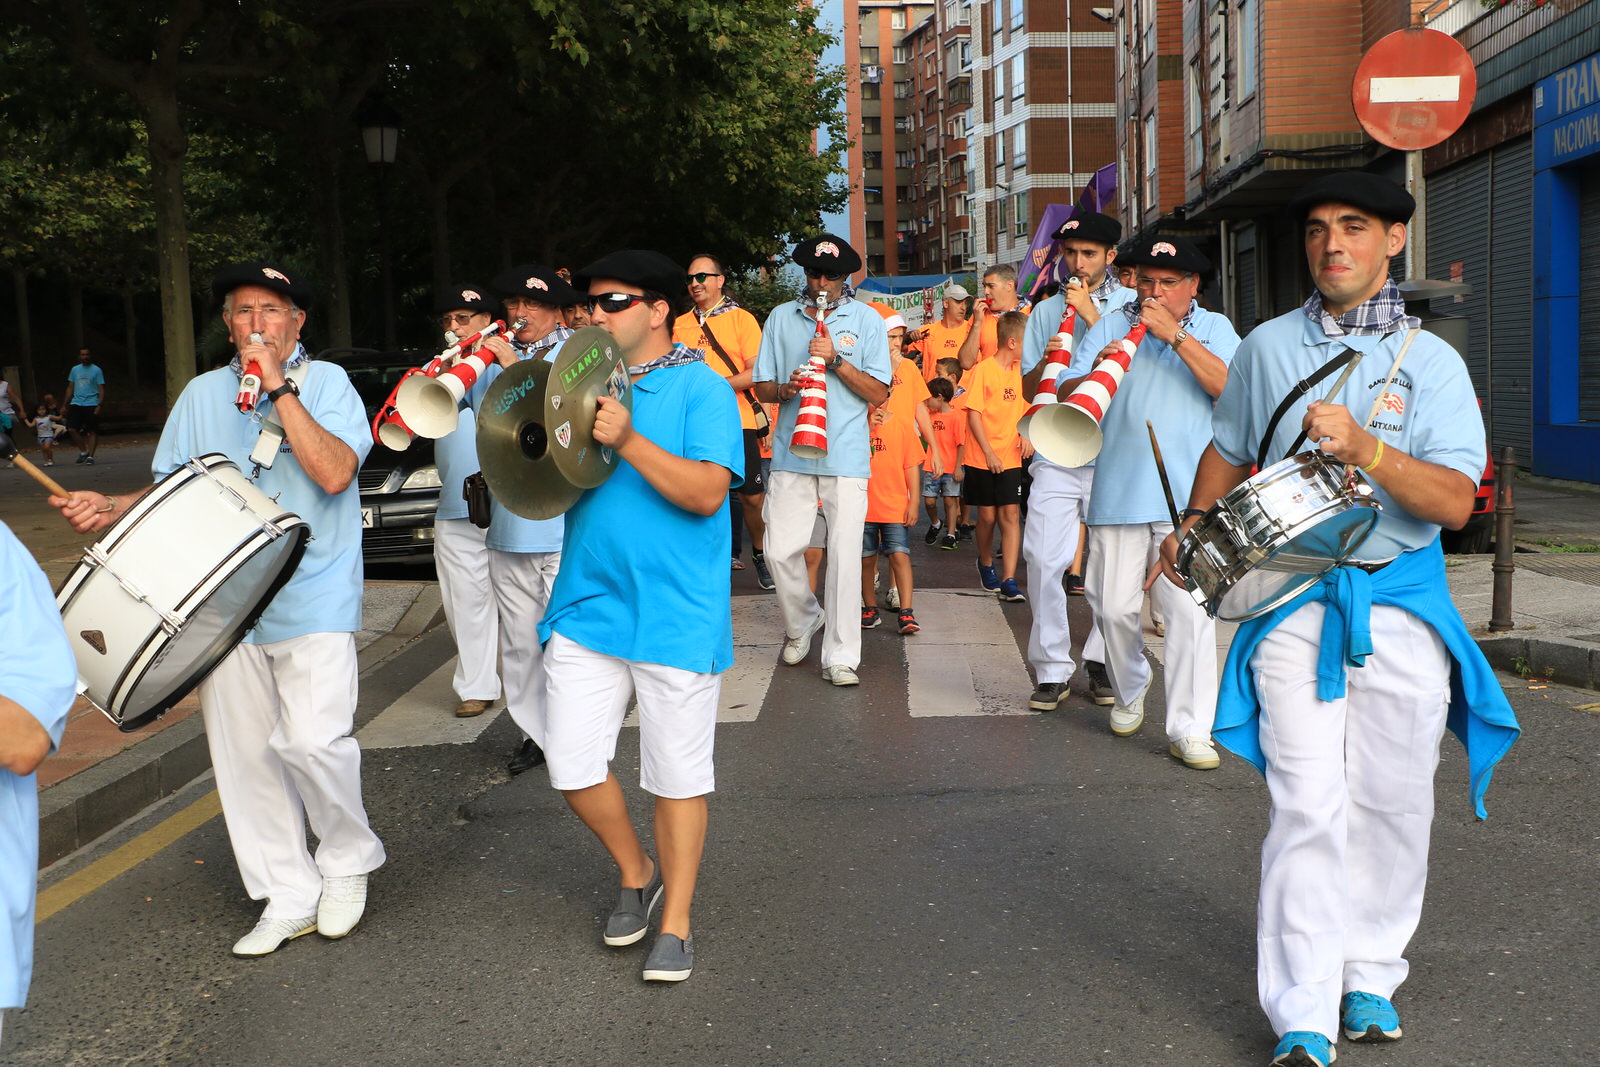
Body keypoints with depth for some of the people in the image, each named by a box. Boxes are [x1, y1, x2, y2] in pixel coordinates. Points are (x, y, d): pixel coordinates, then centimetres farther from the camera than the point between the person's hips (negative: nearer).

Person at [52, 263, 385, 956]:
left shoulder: (326, 382, -1)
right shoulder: (202, 395, 12)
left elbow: (334, 472, -17)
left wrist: (278, 387, -16)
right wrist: (112, 509, -3)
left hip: (314, 601, -4)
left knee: (311, 739, -16)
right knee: (243, 753, 5)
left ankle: (349, 860, 12)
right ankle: (287, 899, 19)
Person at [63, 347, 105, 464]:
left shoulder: (96, 370, 1)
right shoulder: (75, 370, 12)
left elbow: (101, 390, -3)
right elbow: (70, 387, 18)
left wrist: (99, 406, -13)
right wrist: (66, 404, 13)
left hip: (91, 404, -3)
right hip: (76, 403, 3)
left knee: (92, 431, -2)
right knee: (71, 428, -8)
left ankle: (90, 455, 5)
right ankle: (83, 451, 8)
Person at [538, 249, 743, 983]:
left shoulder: (701, 388, -4)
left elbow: (707, 492, -16)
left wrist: (627, 441, -24)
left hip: (676, 616, -5)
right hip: (588, 607, 5)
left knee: (677, 777, 5)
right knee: (572, 766, 3)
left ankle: (675, 923, 21)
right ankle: (635, 874, 30)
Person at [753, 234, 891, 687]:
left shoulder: (866, 319, 5)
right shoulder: (782, 318, 11)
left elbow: (879, 393, -1)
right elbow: (762, 387, 11)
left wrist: (836, 360, -12)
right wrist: (786, 388, -11)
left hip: (847, 456, -2)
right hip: (791, 453, 2)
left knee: (844, 555, -4)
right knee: (779, 551, -2)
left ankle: (840, 656, 5)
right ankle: (802, 622, 27)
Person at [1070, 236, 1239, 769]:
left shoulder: (1214, 328, 9)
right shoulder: (1110, 327, 11)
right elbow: (1066, 395, 6)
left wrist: (1175, 335, -13)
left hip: (1189, 495, -2)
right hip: (1117, 493, 2)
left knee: (1190, 610, -8)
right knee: (1113, 606, 6)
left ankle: (1189, 728, 0)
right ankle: (1129, 692, 33)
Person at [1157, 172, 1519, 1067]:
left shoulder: (1432, 360, 1)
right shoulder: (1268, 347, 8)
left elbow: (1454, 502, -9)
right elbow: (1229, 449, 22)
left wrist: (1363, 447, -22)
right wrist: (1194, 528, 9)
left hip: (1402, 605, 0)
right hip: (1293, 600, 0)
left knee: (1392, 804, 7)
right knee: (1309, 808, -5)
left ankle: (1371, 978, 26)